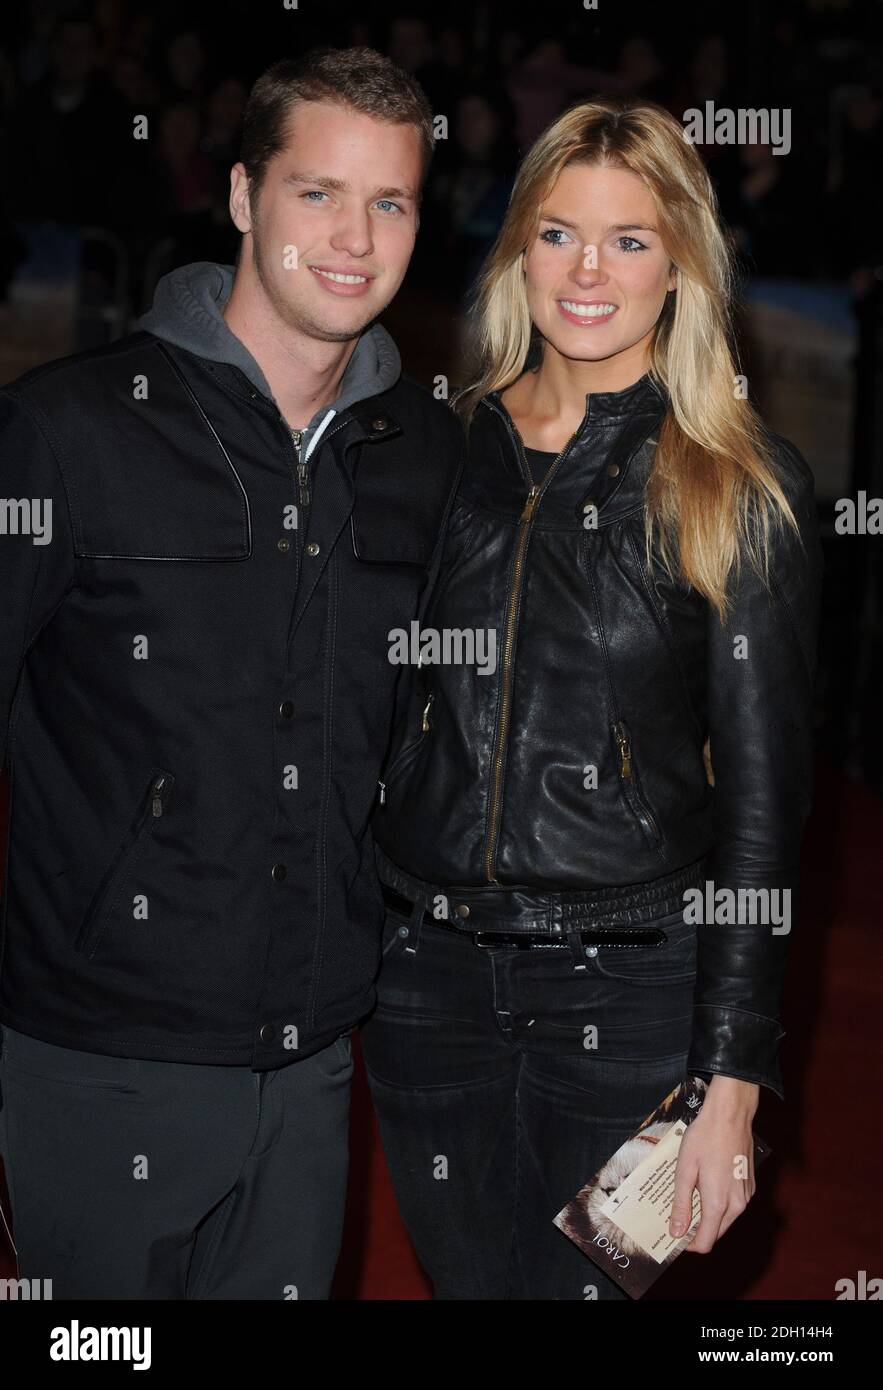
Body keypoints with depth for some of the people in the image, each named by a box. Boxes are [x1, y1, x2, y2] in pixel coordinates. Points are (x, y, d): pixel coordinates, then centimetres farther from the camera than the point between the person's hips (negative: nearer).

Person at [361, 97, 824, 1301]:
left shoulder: (747, 490, -7)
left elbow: (764, 794, -8)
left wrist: (733, 1081, -11)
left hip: (627, 983, -3)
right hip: (426, 968, 4)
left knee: (582, 1279, 8)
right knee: (461, 1274, 17)